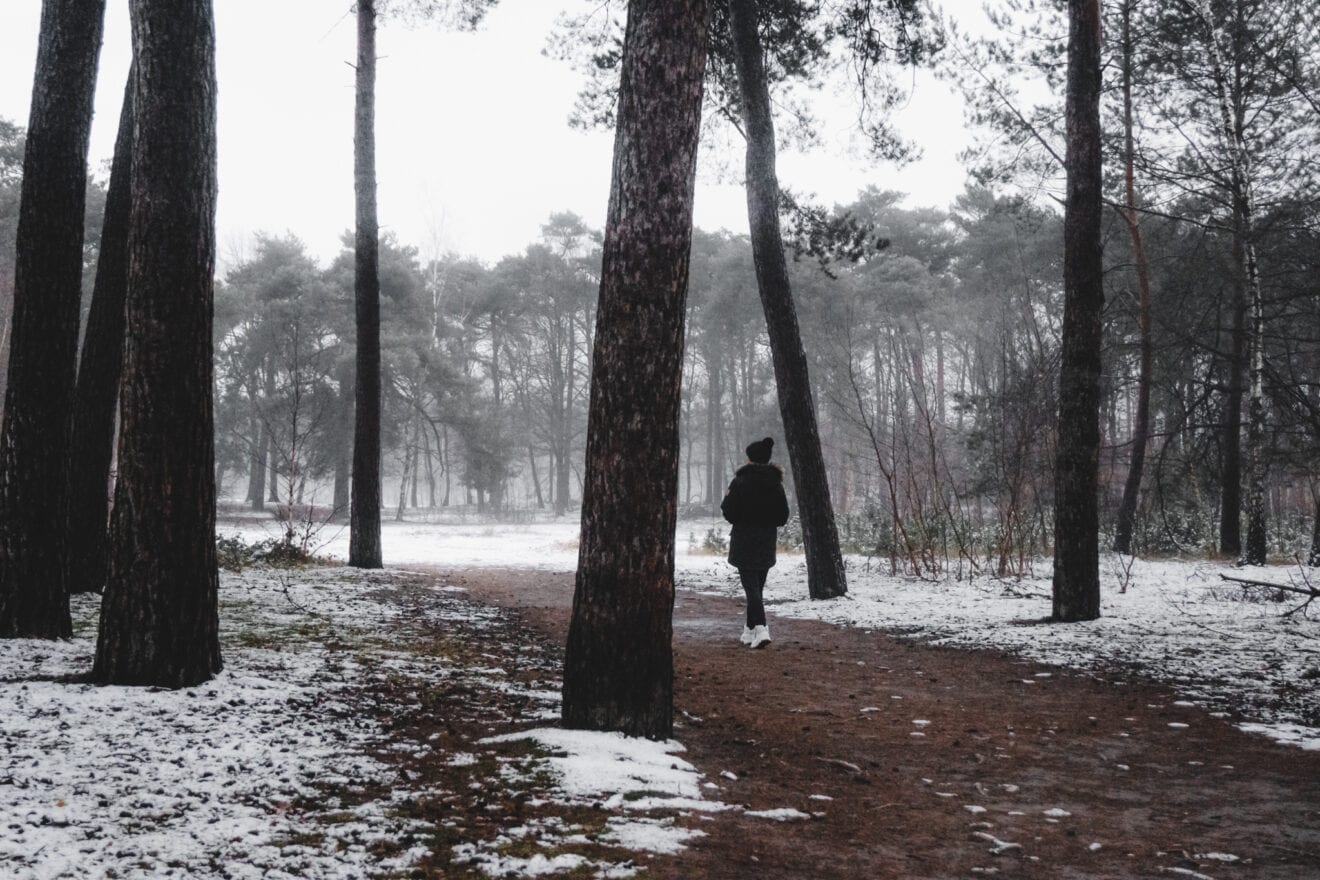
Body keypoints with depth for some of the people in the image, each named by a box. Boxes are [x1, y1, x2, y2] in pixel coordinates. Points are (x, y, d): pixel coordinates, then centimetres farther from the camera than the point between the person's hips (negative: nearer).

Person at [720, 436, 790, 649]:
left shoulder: (740, 481, -14)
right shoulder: (776, 483, 1)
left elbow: (729, 513, -13)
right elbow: (783, 516, 3)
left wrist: (726, 500, 7)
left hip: (744, 542, -5)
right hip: (767, 543, 5)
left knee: (751, 585, -6)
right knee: (757, 586, 15)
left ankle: (760, 629, -24)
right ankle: (750, 632, 23)